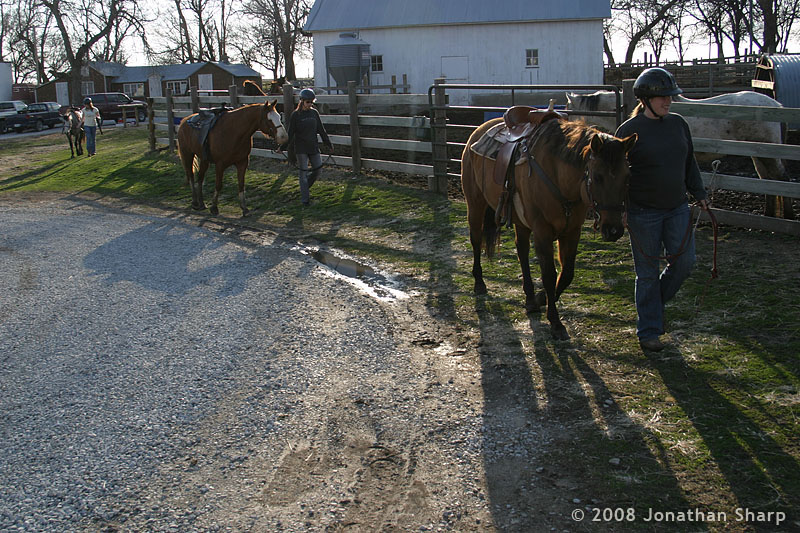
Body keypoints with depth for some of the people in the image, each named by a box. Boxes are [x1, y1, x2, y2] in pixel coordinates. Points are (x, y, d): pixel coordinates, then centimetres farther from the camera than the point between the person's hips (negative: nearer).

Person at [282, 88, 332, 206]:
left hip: (313, 147, 4)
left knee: (317, 171, 6)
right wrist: (283, 147, -9)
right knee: (303, 173, -1)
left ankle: (305, 187, 32)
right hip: (301, 149, -4)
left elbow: (321, 130, 12)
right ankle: (305, 199, 5)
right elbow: (290, 133, -4)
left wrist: (328, 144, 15)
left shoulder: (314, 113, 4)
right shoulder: (296, 115, -6)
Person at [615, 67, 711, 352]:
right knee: (648, 272, 3)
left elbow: (690, 163, 17)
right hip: (643, 212, -5)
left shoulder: (678, 123, 7)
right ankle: (648, 331, 16)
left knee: (684, 261, 1)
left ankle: (655, 300, 29)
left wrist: (699, 194, 14)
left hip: (677, 208, 5)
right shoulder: (629, 130, -10)